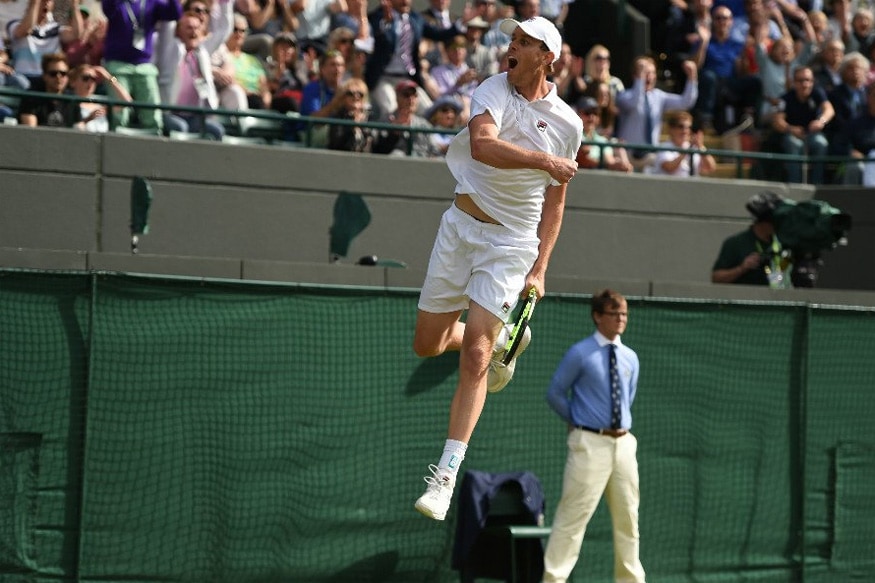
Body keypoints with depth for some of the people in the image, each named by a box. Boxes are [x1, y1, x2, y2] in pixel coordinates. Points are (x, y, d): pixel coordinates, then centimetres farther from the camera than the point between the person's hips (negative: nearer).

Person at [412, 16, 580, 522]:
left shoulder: (568, 123, 1)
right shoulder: (494, 90, -5)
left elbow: (554, 202, 10)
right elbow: (483, 145, -26)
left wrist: (539, 270, 4)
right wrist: (545, 161, -31)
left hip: (513, 241, -2)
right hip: (461, 226, 2)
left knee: (475, 355, -13)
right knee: (427, 345, 8)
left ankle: (447, 475, -11)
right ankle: (500, 342, 40)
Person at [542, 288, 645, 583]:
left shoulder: (629, 358, 10)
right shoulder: (579, 354, -7)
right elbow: (555, 393, -1)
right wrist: (578, 422, 3)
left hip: (623, 442, 6)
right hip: (590, 443, -6)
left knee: (627, 517, 12)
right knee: (573, 516, -9)